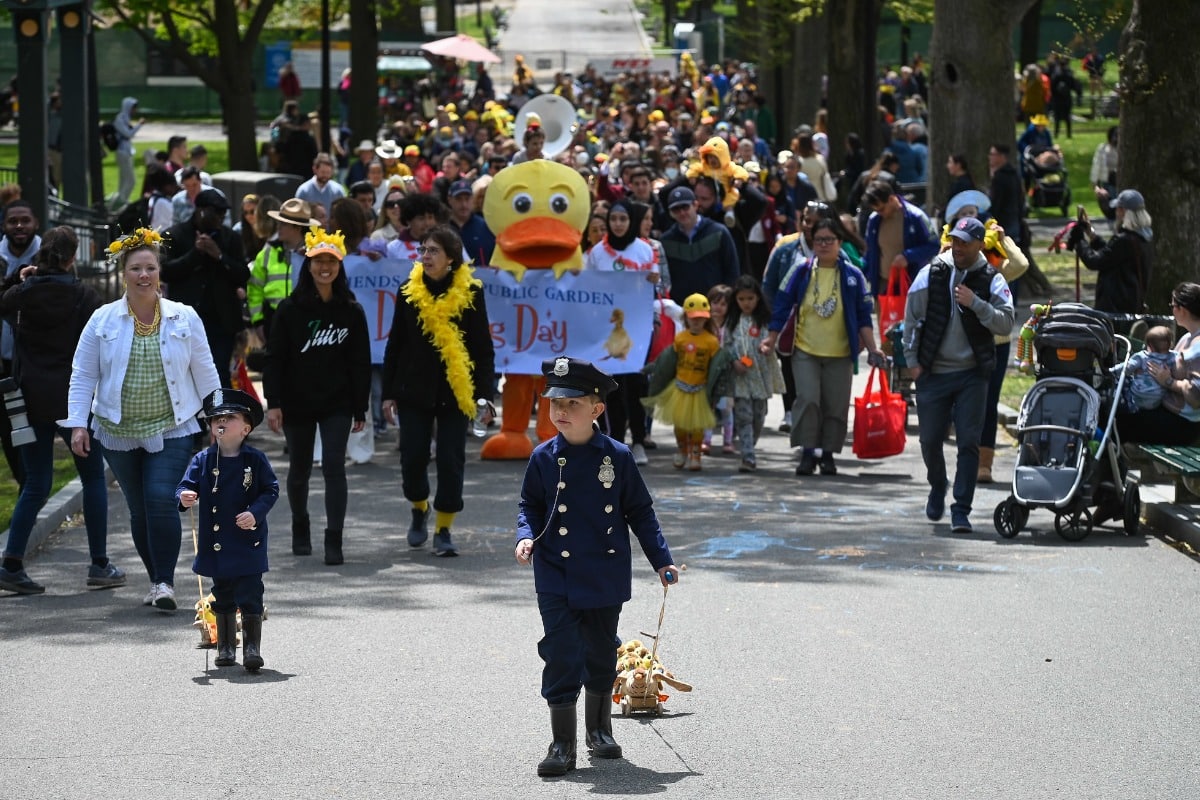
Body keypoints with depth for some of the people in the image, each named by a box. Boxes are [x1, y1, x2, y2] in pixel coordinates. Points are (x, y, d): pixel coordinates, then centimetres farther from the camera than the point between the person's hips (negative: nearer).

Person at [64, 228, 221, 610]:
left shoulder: (184, 318, 0)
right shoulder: (103, 320, -1)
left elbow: (204, 372, 6)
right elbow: (83, 375, 2)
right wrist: (78, 423, -5)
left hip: (171, 431, -2)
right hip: (118, 433, 2)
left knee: (163, 502, -16)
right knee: (139, 509, 8)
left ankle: (165, 581, -9)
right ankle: (157, 579, 22)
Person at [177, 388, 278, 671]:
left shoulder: (255, 460, -5)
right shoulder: (202, 460, -1)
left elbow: (271, 490, -3)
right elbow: (187, 486, -5)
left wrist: (255, 512, -19)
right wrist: (184, 497, -28)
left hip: (248, 541, -3)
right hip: (216, 543, 3)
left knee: (250, 595, -6)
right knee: (222, 596, 14)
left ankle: (252, 647, 1)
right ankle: (226, 647, 26)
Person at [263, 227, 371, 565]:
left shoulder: (351, 311, 0)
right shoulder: (290, 309, -2)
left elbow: (360, 363, 3)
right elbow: (274, 358, -3)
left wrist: (360, 409, 2)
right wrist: (273, 403, -10)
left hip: (337, 404, -1)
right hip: (297, 404, 1)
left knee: (334, 466, -11)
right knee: (299, 470, 11)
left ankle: (334, 540, -12)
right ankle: (300, 530, 33)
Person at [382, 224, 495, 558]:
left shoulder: (470, 292, -3)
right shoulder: (409, 291, 3)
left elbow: (483, 349, 0)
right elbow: (395, 345, 9)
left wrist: (484, 395, -7)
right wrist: (389, 393, 5)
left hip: (455, 392, -2)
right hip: (414, 390, 2)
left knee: (451, 460, -3)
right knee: (412, 458, 1)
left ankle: (443, 529, 8)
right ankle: (419, 508, 30)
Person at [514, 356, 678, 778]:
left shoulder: (617, 457, -5)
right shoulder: (544, 458, -3)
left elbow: (640, 511, 3)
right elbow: (530, 505, 7)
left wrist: (662, 560, 1)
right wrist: (526, 536, -13)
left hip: (606, 577, 1)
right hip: (557, 578, -1)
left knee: (601, 653, 14)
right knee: (561, 656, -7)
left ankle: (599, 729, 34)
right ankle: (562, 745, -2)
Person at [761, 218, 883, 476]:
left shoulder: (852, 275, 1)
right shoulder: (802, 272, 1)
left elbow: (863, 316, 5)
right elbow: (782, 306, 6)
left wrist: (872, 348, -1)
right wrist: (771, 338, 1)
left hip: (840, 353, 1)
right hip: (805, 350, -1)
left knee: (836, 405, 4)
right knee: (807, 400, -12)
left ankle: (828, 454, 15)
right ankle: (807, 453, -6)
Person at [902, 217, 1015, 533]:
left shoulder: (992, 280, 0)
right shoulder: (931, 274, 2)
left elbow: (1005, 324, -8)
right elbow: (912, 318, 7)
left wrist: (975, 303, -19)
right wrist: (912, 361, 4)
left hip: (972, 375, -1)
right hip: (933, 373, 1)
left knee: (968, 442, -7)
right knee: (930, 439, 8)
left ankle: (961, 510, -4)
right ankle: (937, 488, 37)